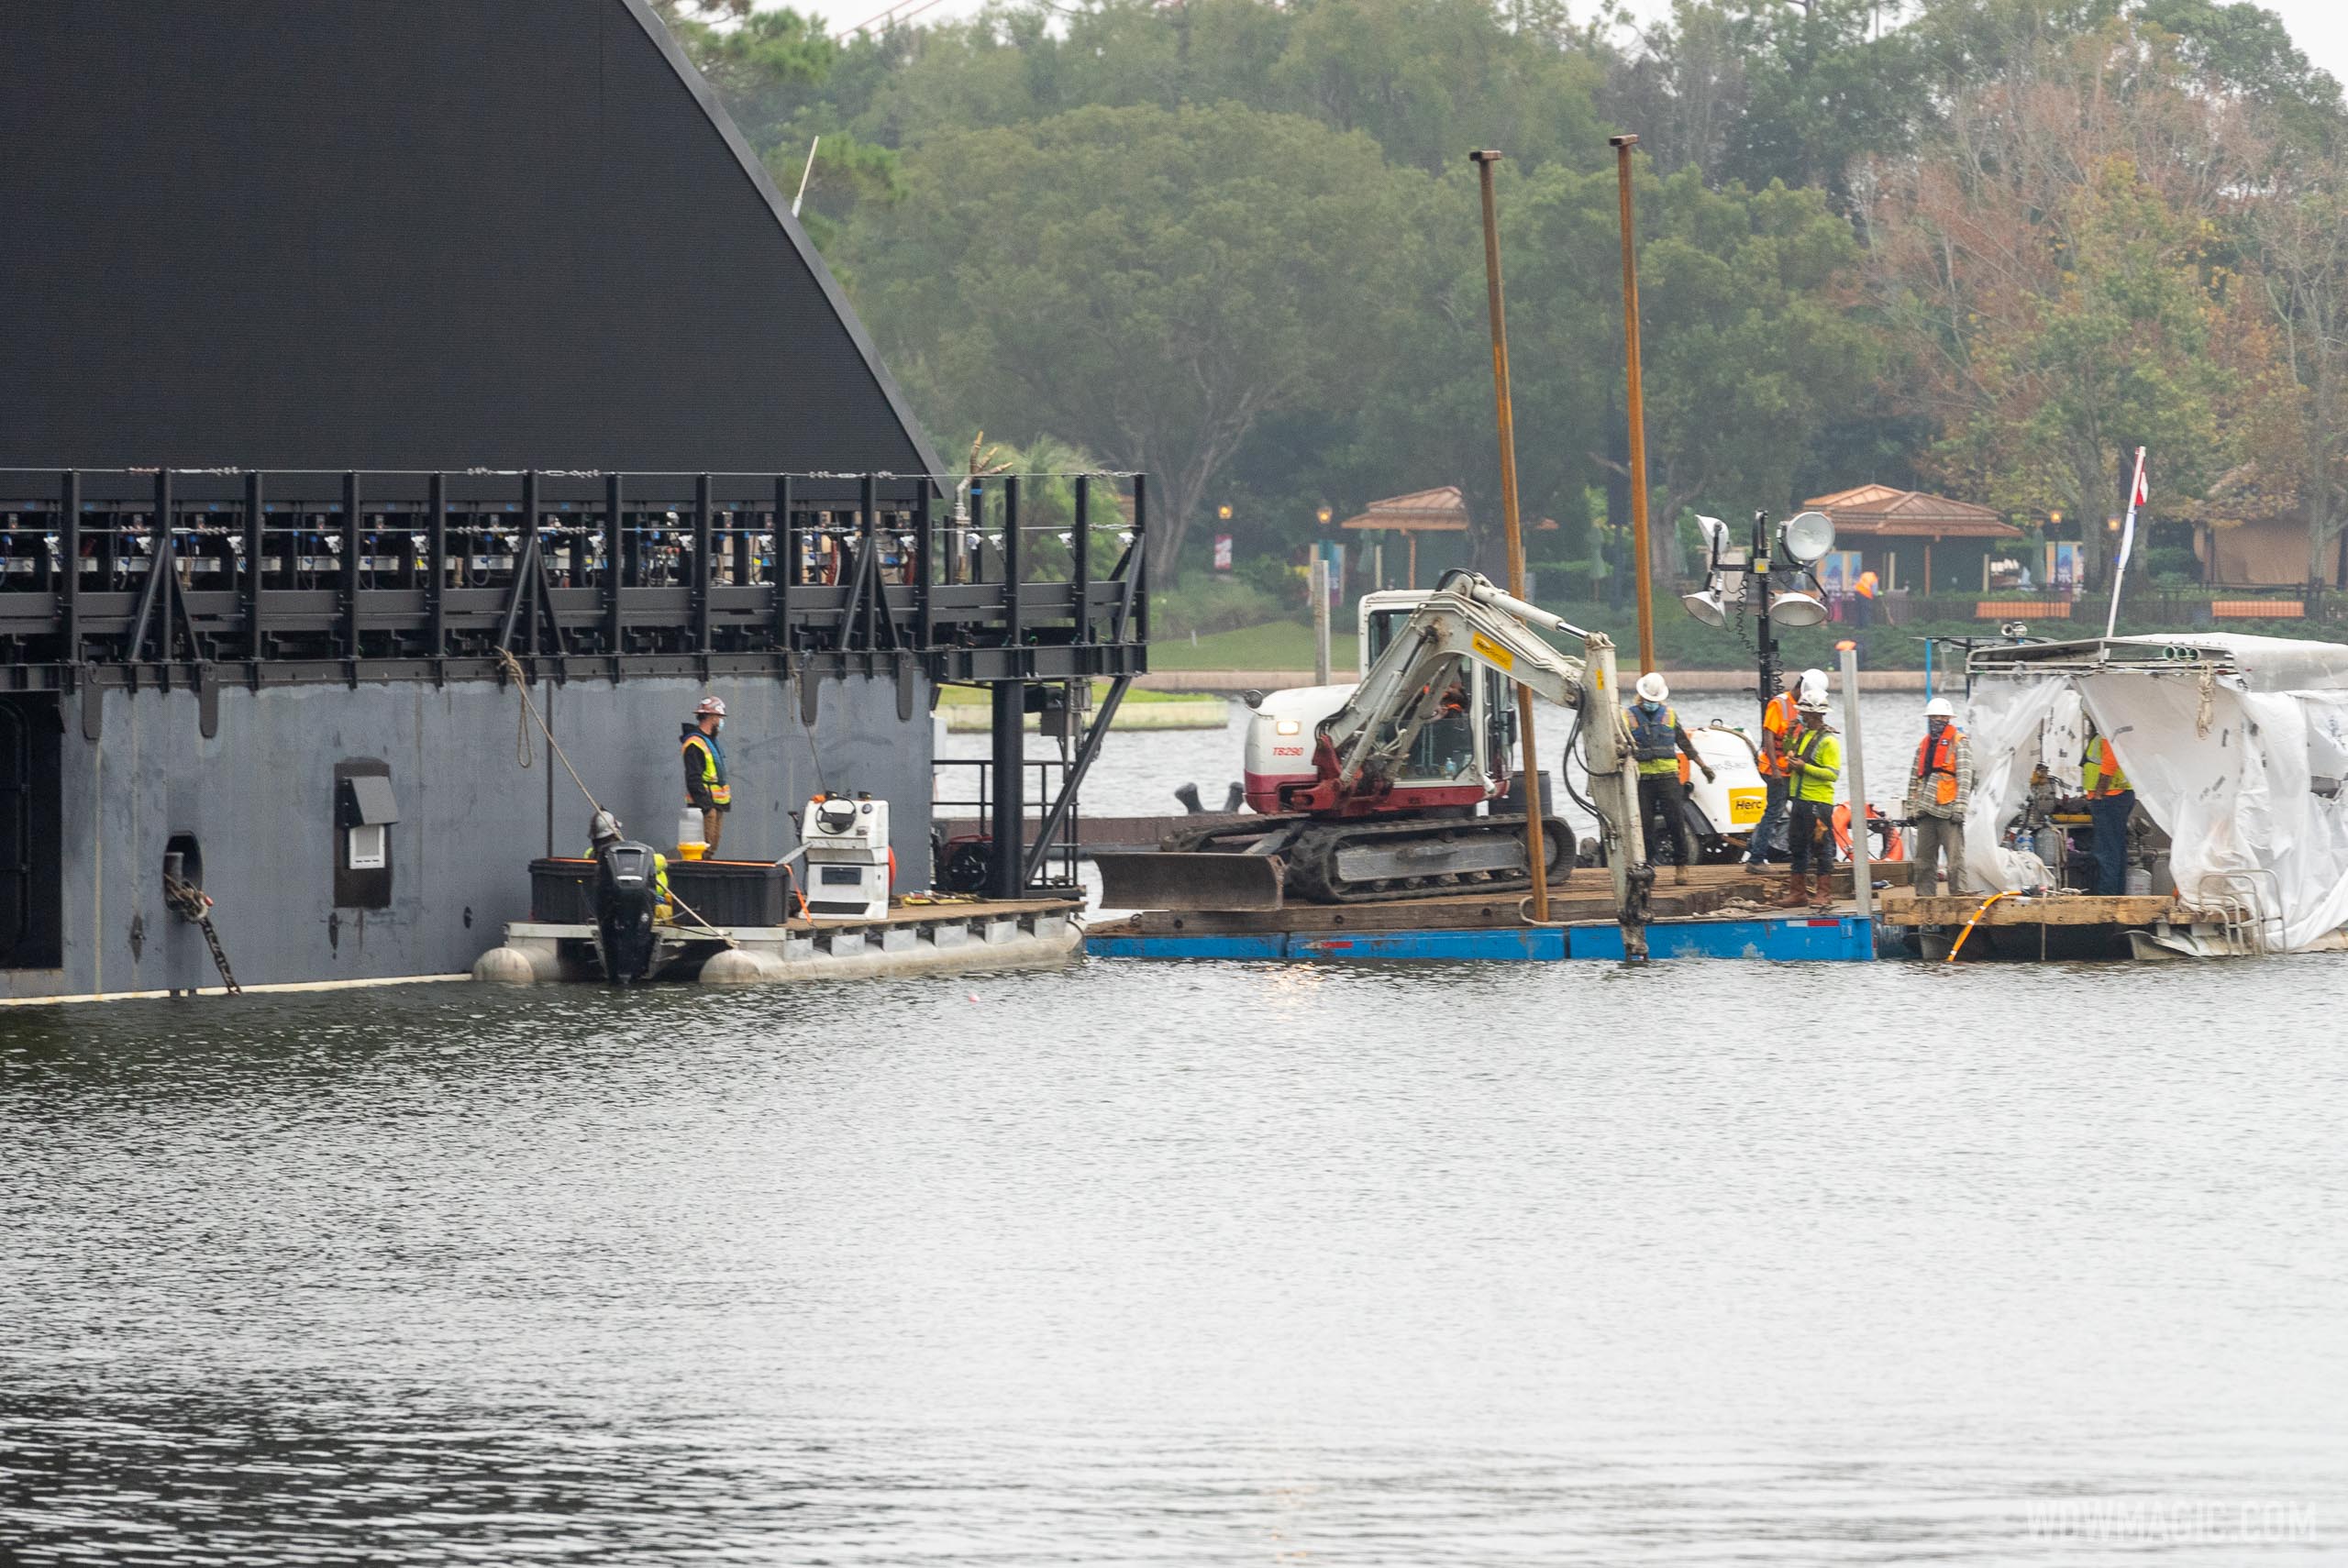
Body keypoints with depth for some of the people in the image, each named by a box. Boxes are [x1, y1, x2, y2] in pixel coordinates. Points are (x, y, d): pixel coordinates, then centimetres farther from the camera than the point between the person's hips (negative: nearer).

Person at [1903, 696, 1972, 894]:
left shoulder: (1959, 742, 1)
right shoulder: (1924, 745, 20)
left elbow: (1965, 777, -8)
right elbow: (1914, 779, 22)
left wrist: (1959, 807, -16)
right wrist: (1911, 808, 16)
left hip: (1947, 809, -7)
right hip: (1926, 810, 7)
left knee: (1955, 857, -9)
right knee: (1924, 859, 8)